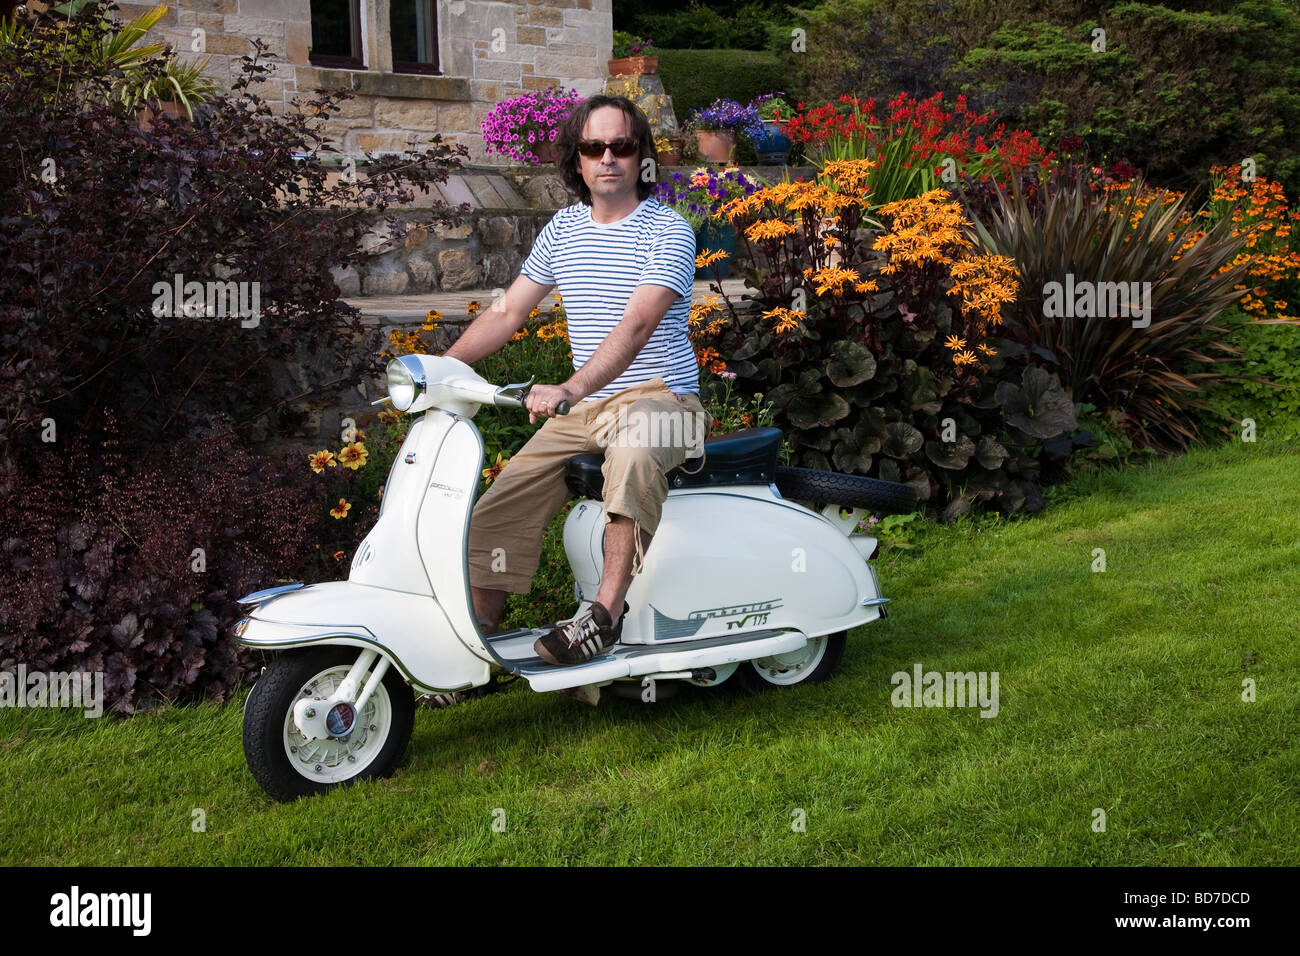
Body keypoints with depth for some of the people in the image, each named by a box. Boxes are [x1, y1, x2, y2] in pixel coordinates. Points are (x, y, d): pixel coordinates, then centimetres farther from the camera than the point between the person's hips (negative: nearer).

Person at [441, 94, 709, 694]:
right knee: (500, 504, -8)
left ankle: (605, 616, -34)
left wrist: (569, 389, -39)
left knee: (633, 448, -40)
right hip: (583, 406, 6)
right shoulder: (562, 229, 11)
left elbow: (635, 327, -24)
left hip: (660, 396, -6)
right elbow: (507, 312, 16)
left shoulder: (667, 231, -9)